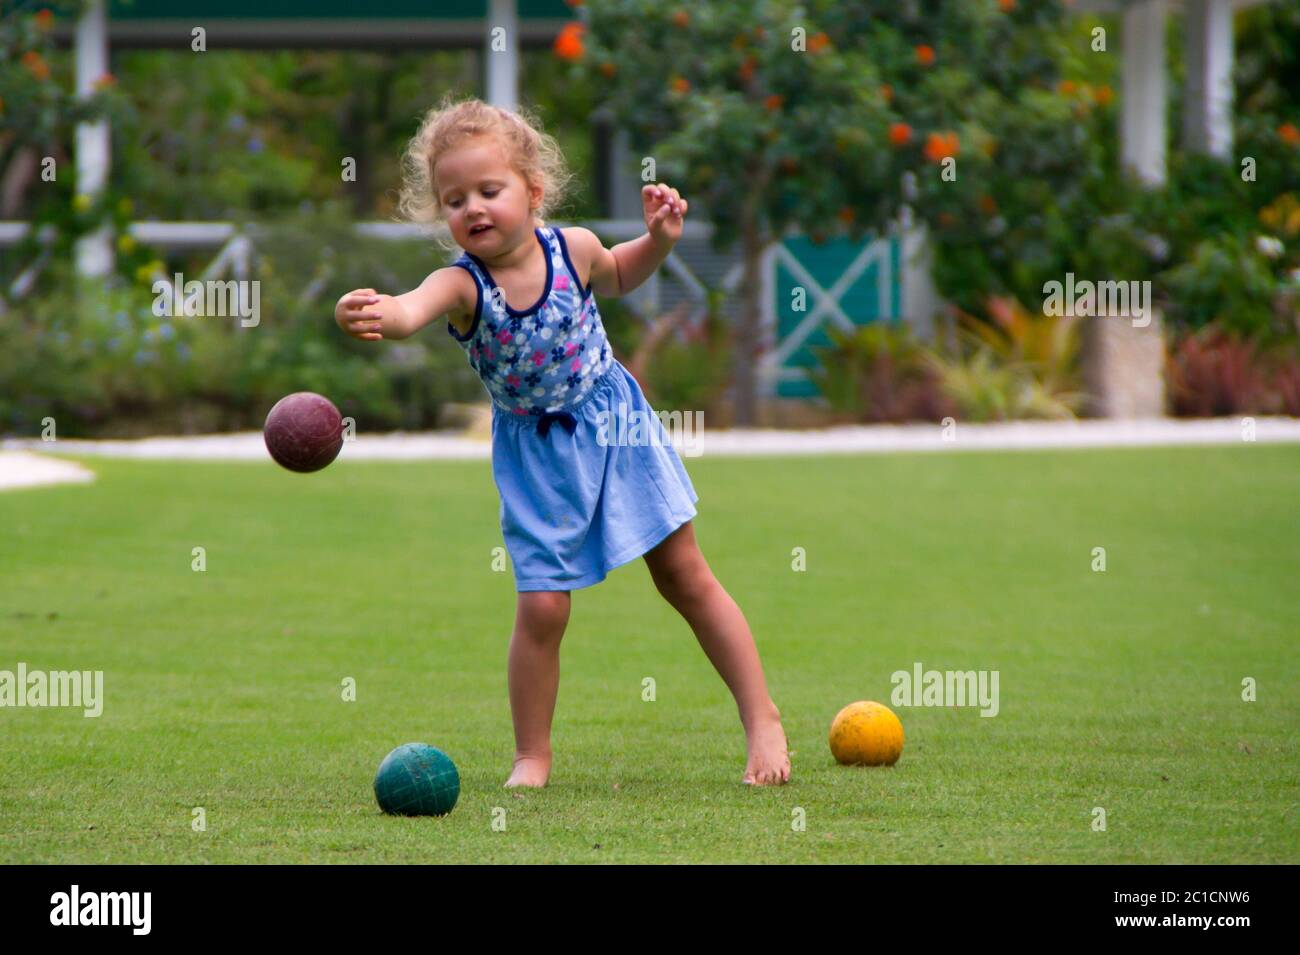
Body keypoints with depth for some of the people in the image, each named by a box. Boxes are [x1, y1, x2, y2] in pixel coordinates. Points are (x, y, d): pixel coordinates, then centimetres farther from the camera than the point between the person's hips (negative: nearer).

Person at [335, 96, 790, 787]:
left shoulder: (572, 249, -15)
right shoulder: (462, 285, -25)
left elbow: (617, 277, 12)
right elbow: (412, 308, -51)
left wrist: (659, 239, -8)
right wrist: (375, 314, -73)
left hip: (614, 422, 2)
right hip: (536, 453, -1)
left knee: (686, 578, 7)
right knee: (541, 606, -8)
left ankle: (762, 720, 18)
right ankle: (532, 758, 11)